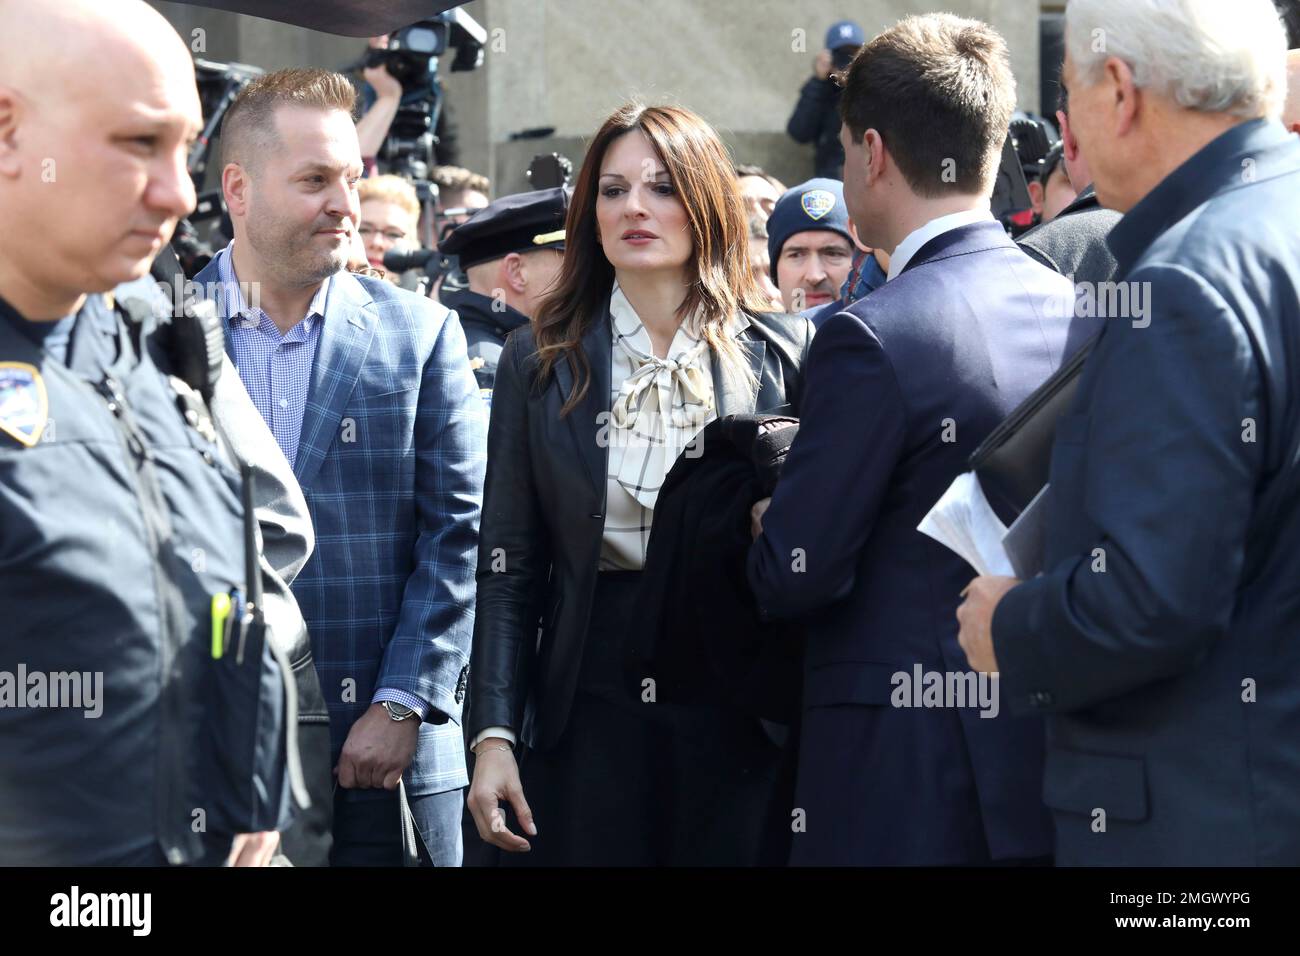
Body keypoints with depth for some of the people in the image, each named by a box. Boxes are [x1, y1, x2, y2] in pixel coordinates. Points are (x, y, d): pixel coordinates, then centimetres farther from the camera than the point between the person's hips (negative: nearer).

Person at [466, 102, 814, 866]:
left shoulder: (784, 351, 2)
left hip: (743, 713, -1)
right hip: (591, 702, 1)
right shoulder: (540, 361, 5)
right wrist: (494, 733, -3)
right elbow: (510, 567, 3)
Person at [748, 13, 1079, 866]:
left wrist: (768, 528, 8)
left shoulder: (875, 337, -17)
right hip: (1053, 760, 7)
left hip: (909, 787, -7)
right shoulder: (1078, 313, 4)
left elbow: (796, 576, -15)